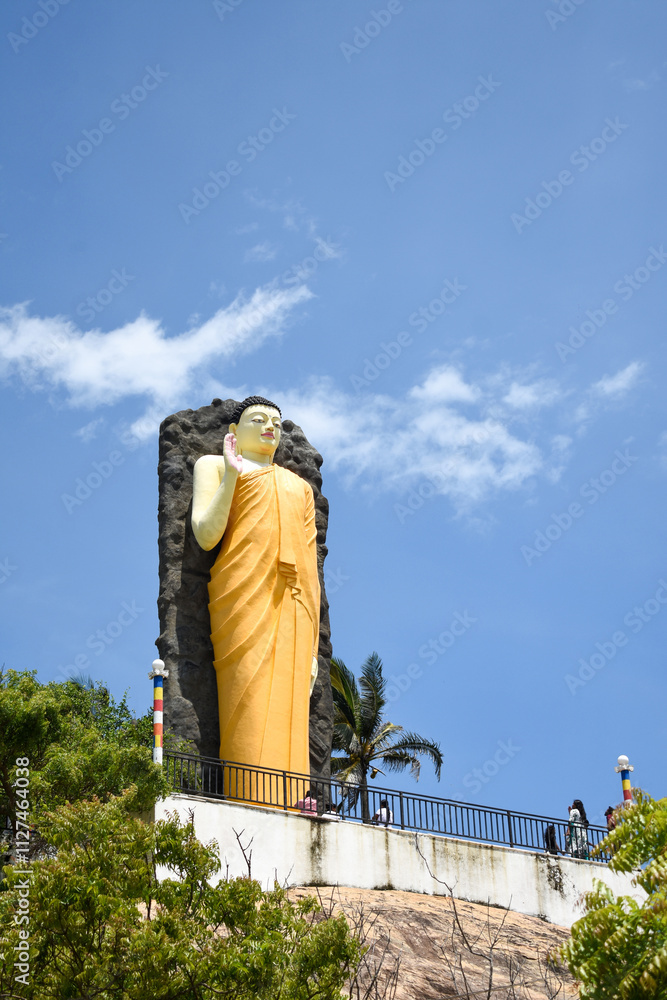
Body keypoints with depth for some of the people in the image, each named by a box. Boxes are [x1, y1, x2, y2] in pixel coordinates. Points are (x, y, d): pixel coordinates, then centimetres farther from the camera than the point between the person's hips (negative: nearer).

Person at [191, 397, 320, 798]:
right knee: (249, 710, -18)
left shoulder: (300, 487, 30)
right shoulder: (215, 465, 19)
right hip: (244, 597, -4)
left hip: (293, 608, 4)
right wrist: (232, 474, -7)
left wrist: (312, 647, 12)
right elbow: (205, 536, 2)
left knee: (288, 712, -8)